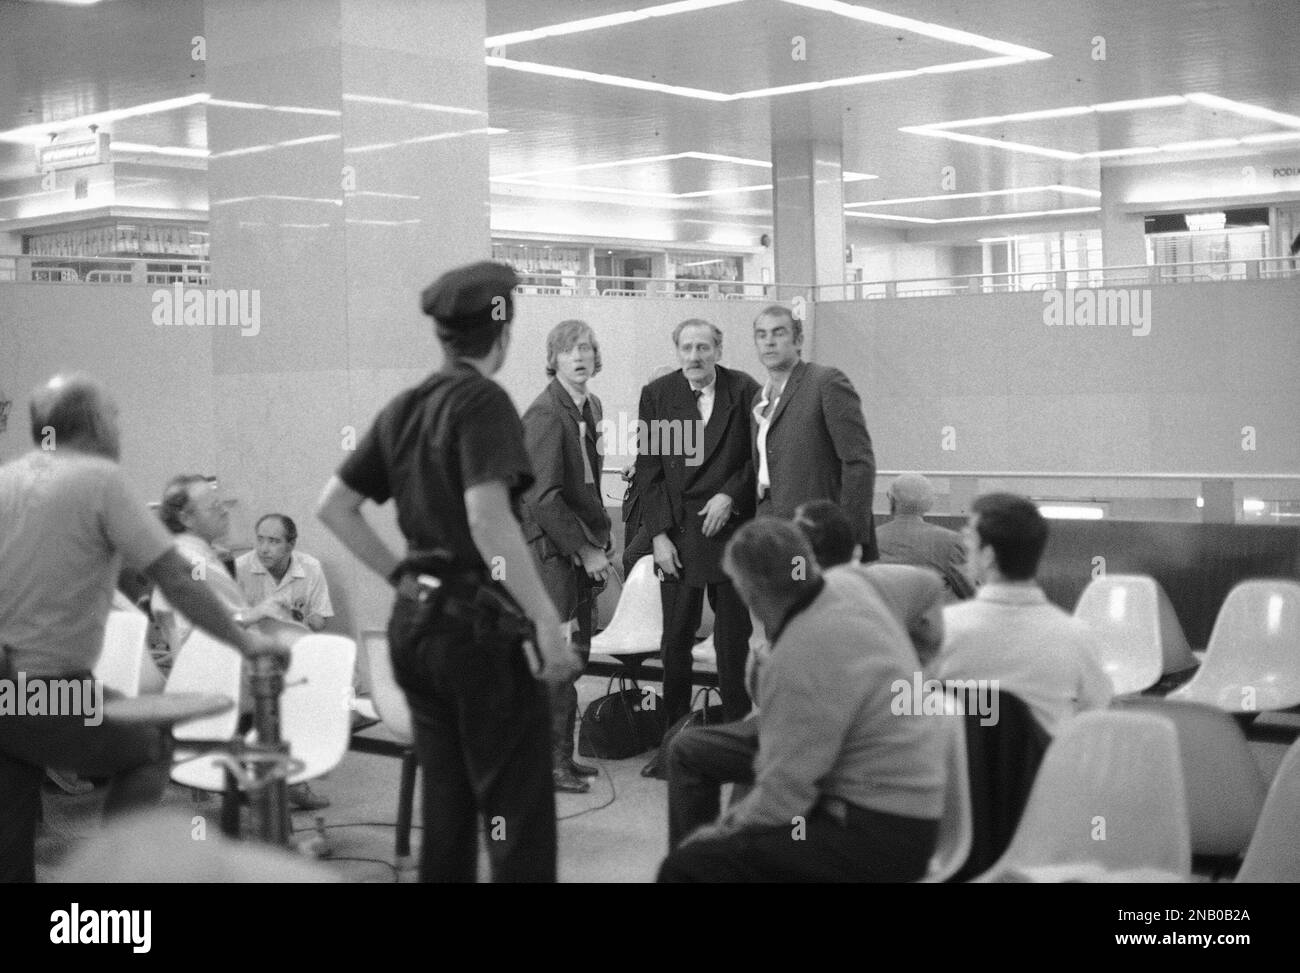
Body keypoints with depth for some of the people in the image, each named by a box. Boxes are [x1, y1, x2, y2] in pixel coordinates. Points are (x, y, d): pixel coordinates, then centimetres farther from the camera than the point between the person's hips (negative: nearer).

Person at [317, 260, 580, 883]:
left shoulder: (404, 409, 12)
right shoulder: (483, 402, -10)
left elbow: (334, 506, 15)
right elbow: (488, 518, -23)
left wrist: (400, 575, 14)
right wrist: (548, 625, -23)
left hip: (413, 622, 8)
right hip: (480, 622, -8)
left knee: (445, 805, 15)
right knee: (517, 815, -3)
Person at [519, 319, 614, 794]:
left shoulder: (591, 407, 12)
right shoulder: (544, 414, -15)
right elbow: (542, 497, -19)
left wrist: (600, 543, 10)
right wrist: (586, 550, -15)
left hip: (582, 550, 9)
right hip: (552, 550, -8)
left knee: (574, 653, 12)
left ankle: (562, 753, 21)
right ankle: (551, 760, 3)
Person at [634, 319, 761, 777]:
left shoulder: (744, 391, 0)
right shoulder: (656, 394, 4)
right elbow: (649, 468, 4)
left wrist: (730, 495, -11)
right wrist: (659, 533, -3)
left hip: (731, 529, -1)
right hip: (677, 534, 1)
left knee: (734, 641, 3)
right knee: (675, 640, 3)